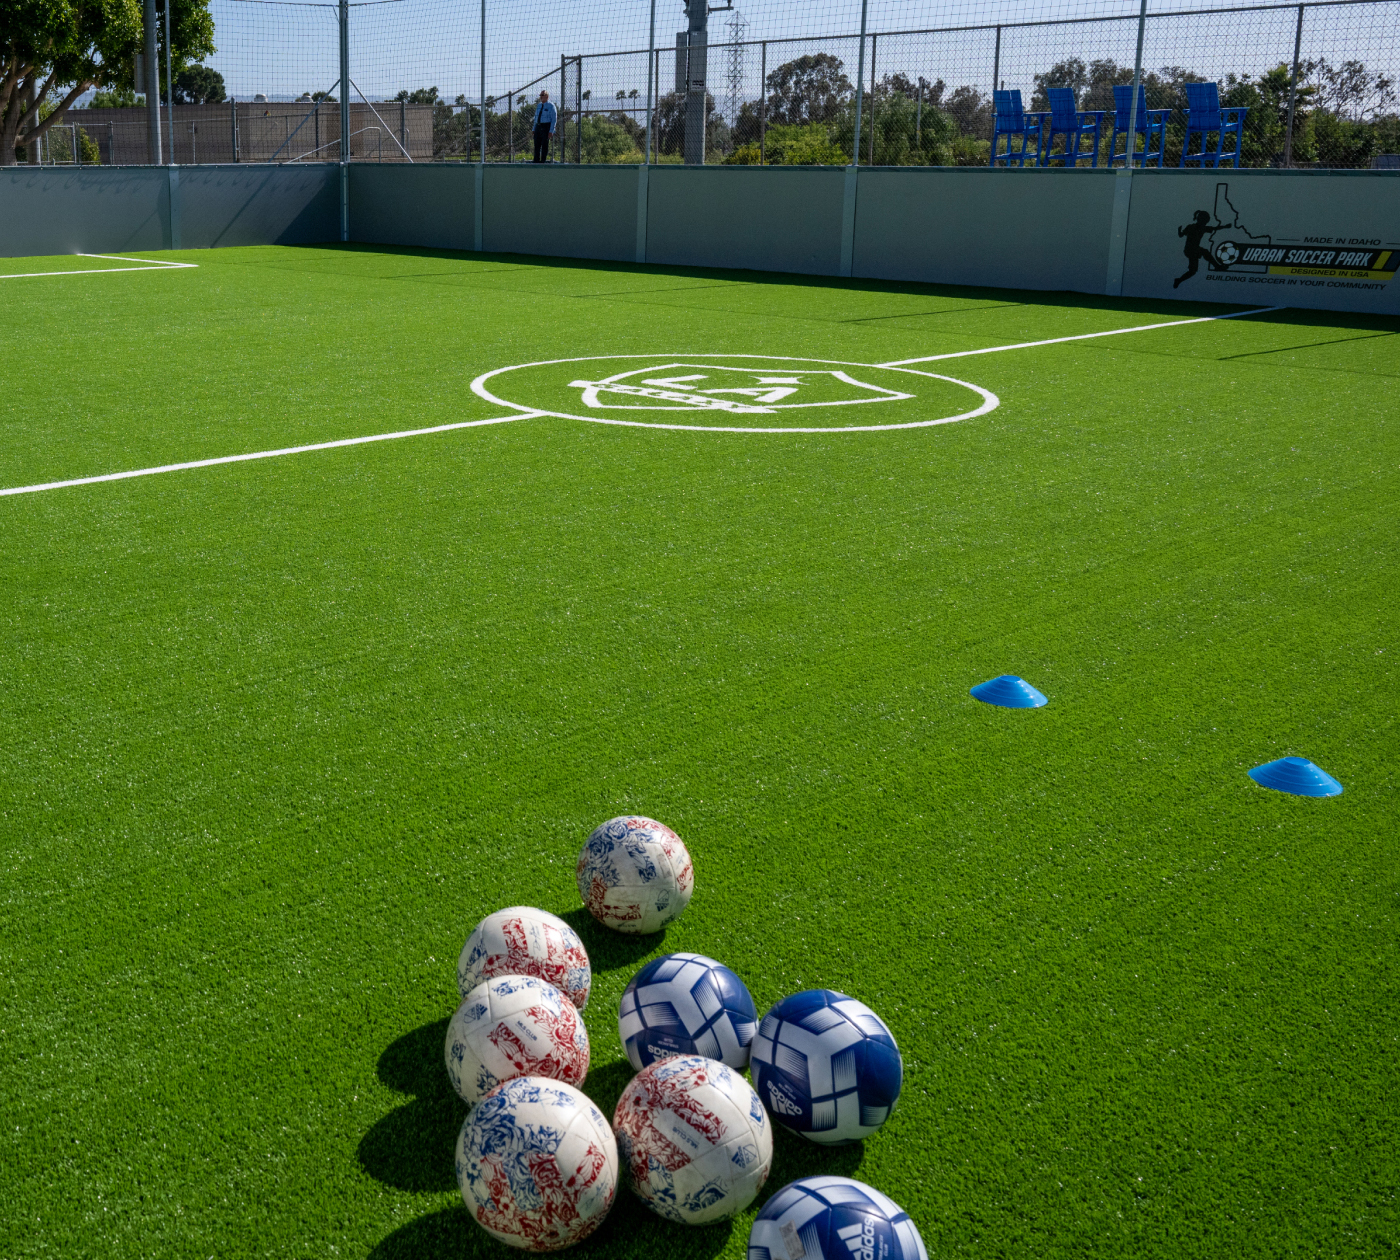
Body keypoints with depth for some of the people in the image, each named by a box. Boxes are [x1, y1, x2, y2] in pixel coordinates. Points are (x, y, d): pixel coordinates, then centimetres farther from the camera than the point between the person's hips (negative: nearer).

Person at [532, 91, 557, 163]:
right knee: (537, 144, 6)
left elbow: (554, 119, -9)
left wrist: (551, 131, -16)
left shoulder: (551, 106, -5)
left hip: (546, 127, -7)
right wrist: (534, 129, 14)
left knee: (545, 145, -5)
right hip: (538, 126, 7)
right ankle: (536, 161, 12)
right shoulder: (539, 106, 15)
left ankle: (543, 161, 0)